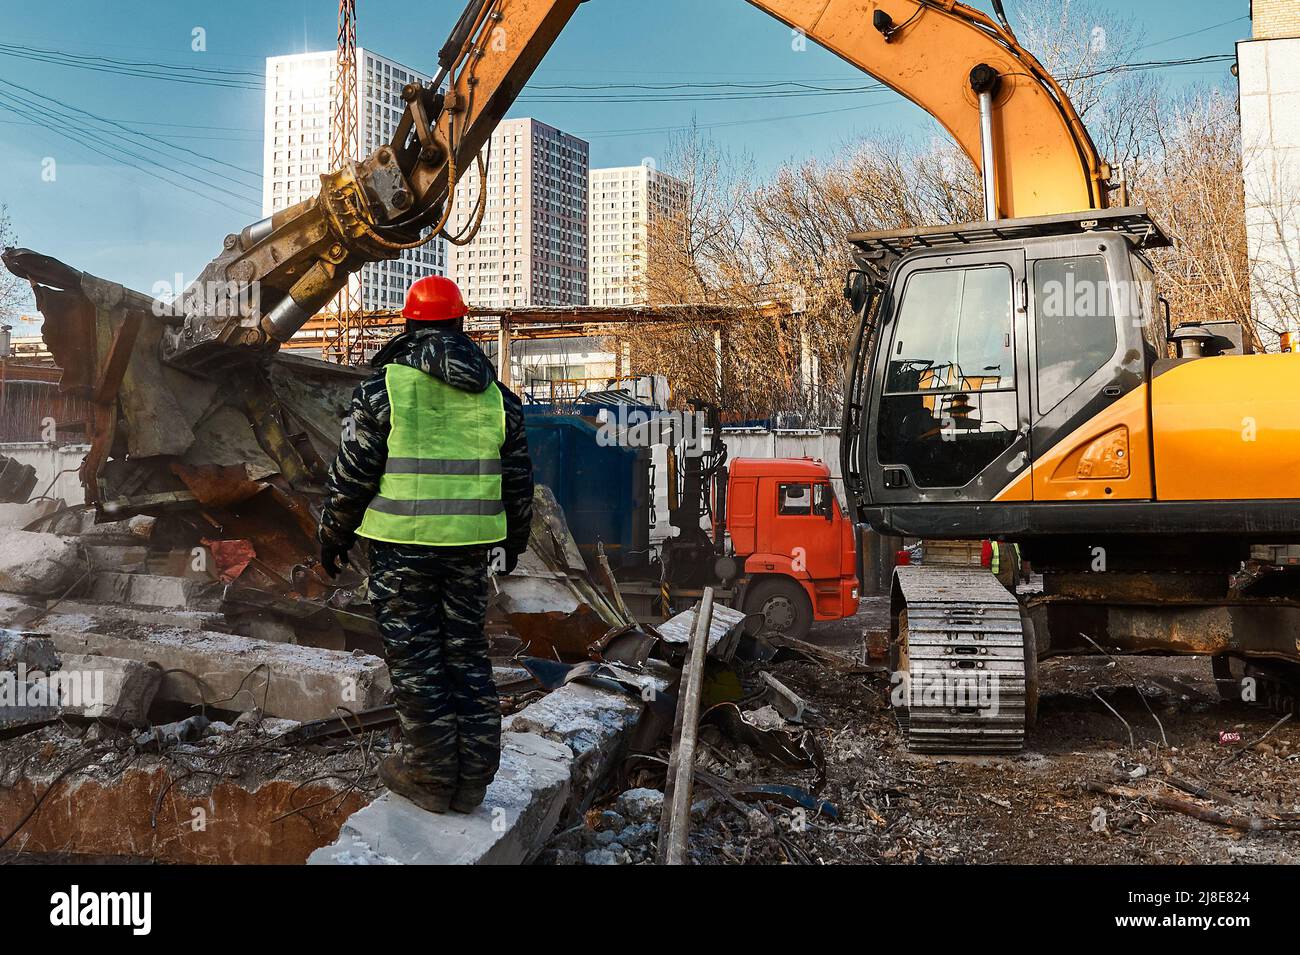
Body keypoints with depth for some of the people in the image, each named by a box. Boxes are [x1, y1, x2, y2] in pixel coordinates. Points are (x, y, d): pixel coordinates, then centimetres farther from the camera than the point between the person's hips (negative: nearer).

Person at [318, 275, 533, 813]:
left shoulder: (385, 387, -6)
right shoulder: (497, 396, 6)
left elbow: (352, 475, -6)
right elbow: (518, 481, 11)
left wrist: (333, 537, 7)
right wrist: (514, 542, 24)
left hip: (402, 545, -4)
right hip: (470, 546, 4)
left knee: (415, 657, 5)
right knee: (467, 653, 12)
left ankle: (431, 778, 12)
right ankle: (472, 778, 18)